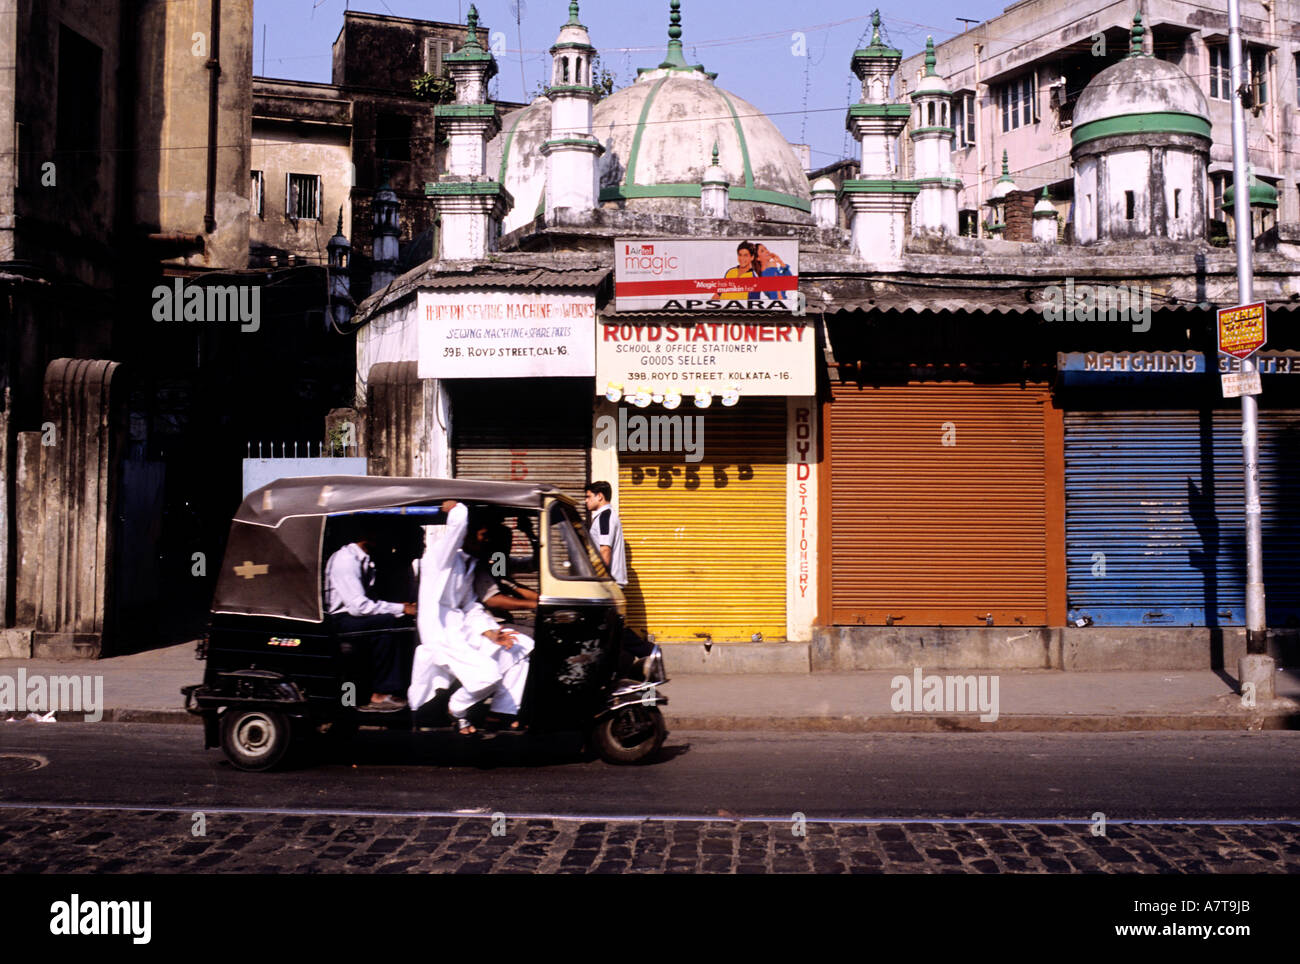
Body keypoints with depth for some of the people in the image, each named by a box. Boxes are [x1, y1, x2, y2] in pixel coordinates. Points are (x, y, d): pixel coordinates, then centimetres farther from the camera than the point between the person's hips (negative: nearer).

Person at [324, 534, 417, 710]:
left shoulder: (363, 560, 13)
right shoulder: (345, 560, -18)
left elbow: (368, 601, 15)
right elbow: (359, 606, -25)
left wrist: (400, 608, -2)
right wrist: (401, 609, -22)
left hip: (352, 614, 9)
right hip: (340, 621, -9)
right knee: (388, 621, -26)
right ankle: (380, 694, -25)